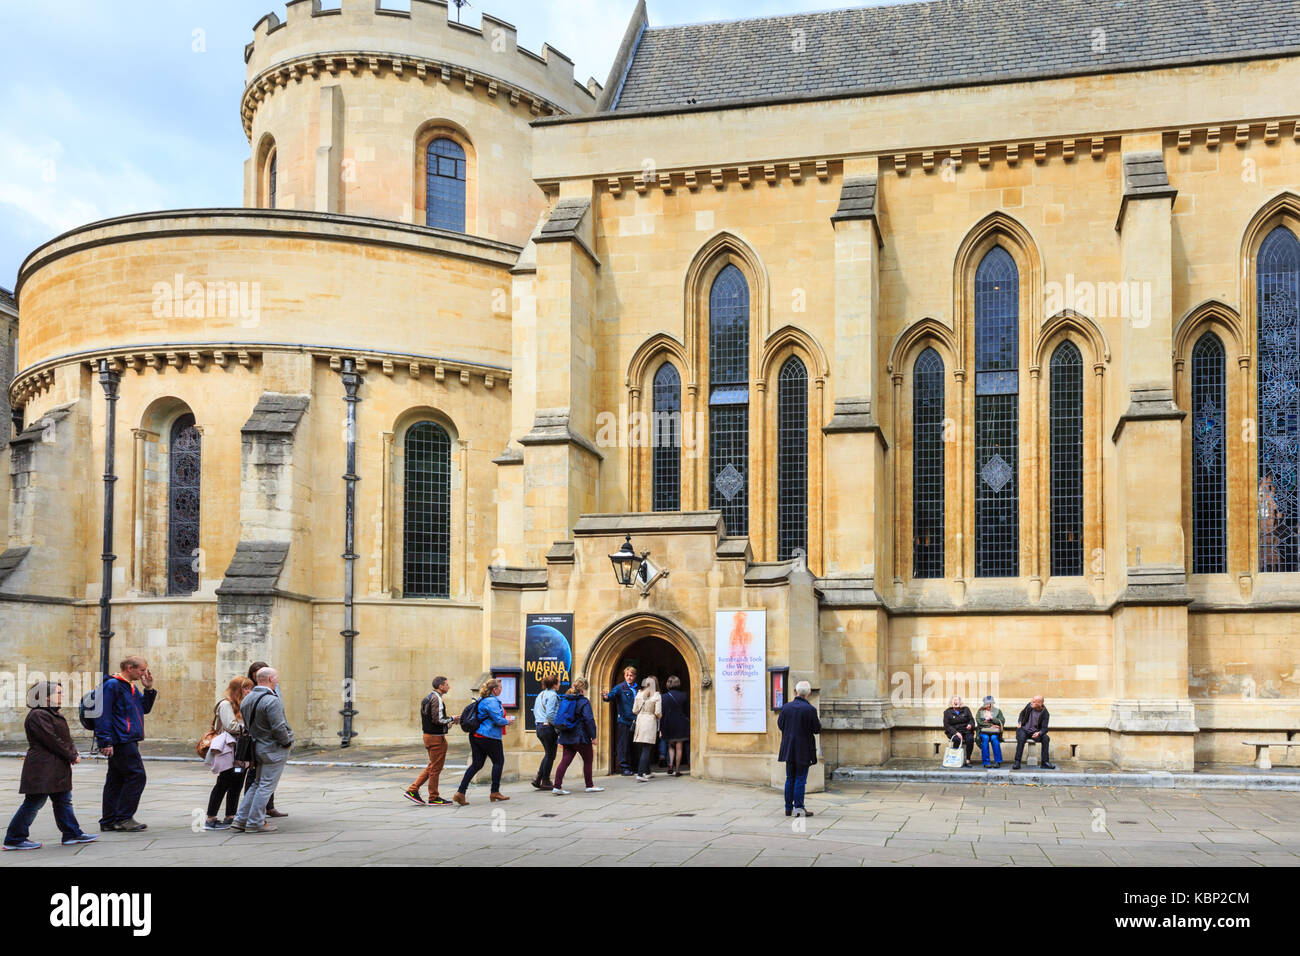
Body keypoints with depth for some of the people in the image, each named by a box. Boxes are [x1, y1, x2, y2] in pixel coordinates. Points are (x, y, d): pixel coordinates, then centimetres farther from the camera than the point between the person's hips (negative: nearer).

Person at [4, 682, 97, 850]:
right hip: (42, 770, -11)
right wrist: (72, 756, -15)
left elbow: (65, 738, 20)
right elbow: (52, 740, -20)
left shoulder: (54, 715, 18)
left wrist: (74, 752, 1)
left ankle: (72, 833, 18)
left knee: (63, 800, 12)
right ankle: (14, 839, 2)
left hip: (57, 769, 11)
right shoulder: (37, 716, -15)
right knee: (34, 803, -5)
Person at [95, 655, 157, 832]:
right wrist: (105, 742, -20)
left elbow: (144, 708, 25)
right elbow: (102, 714, -16)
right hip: (121, 742, -10)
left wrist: (149, 689, 11)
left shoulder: (130, 687, 18)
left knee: (116, 780, 11)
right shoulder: (112, 685, -11)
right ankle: (123, 819, -7)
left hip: (127, 741, 10)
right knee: (136, 776, -10)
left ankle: (109, 821, 15)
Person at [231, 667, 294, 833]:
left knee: (258, 784, 17)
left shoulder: (247, 699, 9)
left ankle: (240, 819, 15)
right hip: (274, 750, -9)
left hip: (259, 748, 9)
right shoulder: (272, 701, -20)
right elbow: (278, 727, -22)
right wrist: (287, 742, -8)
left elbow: (247, 725, 12)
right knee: (267, 785, -2)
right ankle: (255, 823, 1)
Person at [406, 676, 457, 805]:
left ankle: (413, 790, 14)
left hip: (428, 735, 10)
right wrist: (452, 719, -8)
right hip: (436, 737, -10)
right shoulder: (437, 699, -16)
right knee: (436, 768, 0)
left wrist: (446, 724, 15)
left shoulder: (428, 698, 15)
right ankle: (434, 798, 7)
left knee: (432, 767, 17)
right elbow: (438, 720, -23)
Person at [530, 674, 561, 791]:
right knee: (550, 755, 3)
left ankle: (538, 779, 11)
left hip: (539, 727, 9)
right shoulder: (552, 695, -13)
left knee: (548, 754, 17)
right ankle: (546, 782, 8)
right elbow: (550, 714, -21)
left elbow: (535, 712, 17)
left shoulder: (540, 695, 14)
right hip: (549, 728, -9)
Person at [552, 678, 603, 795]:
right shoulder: (583, 702, -10)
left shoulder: (564, 701, 12)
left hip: (566, 737, 6)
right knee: (587, 761, 9)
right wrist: (593, 736, -9)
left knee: (565, 761, 3)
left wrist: (561, 738, 20)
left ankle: (557, 786, -6)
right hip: (580, 737, -6)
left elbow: (558, 718, 16)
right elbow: (589, 720, -16)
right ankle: (590, 786, 18)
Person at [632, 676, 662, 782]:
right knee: (646, 749, -5)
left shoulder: (639, 695, 2)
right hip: (651, 722, -5)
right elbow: (658, 713, -13)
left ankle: (647, 772, 27)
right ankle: (640, 774, -14)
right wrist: (659, 716, 10)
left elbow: (634, 711, 5)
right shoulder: (657, 696, -9)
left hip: (640, 721, 5)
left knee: (643, 749, 16)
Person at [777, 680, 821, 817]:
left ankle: (788, 807, 14)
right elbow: (817, 729, -9)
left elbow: (780, 725, 4)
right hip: (804, 750, -4)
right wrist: (819, 722, 12)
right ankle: (799, 806, -2)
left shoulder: (786, 707, -2)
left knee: (790, 779, 12)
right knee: (801, 778, 1)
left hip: (789, 749, 4)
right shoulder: (810, 709, -14)